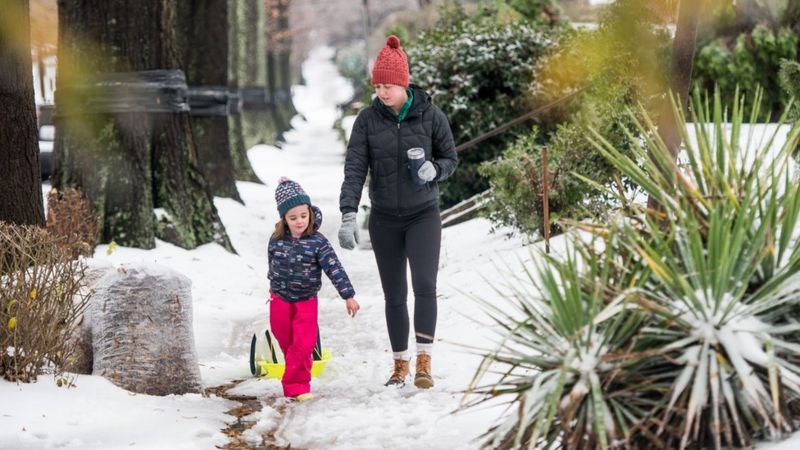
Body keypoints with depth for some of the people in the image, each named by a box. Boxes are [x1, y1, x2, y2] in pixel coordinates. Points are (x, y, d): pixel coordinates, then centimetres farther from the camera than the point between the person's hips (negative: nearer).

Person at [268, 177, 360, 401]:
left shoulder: (318, 242, -17)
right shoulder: (277, 240, -8)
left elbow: (334, 269, -19)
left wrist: (348, 295, -21)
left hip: (306, 301, -3)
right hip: (280, 299, 3)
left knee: (303, 345, -8)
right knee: (286, 343, 14)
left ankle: (296, 384, 0)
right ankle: (297, 376, 34)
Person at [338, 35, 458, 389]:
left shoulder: (430, 115, -6)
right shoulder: (367, 119, -4)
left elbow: (450, 158, 4)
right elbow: (355, 169, -10)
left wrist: (434, 170, -20)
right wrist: (348, 215, -21)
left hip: (423, 214, -2)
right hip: (384, 218, 2)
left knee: (425, 284, -18)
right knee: (394, 294, 7)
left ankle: (424, 362, -17)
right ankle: (400, 365, 18)